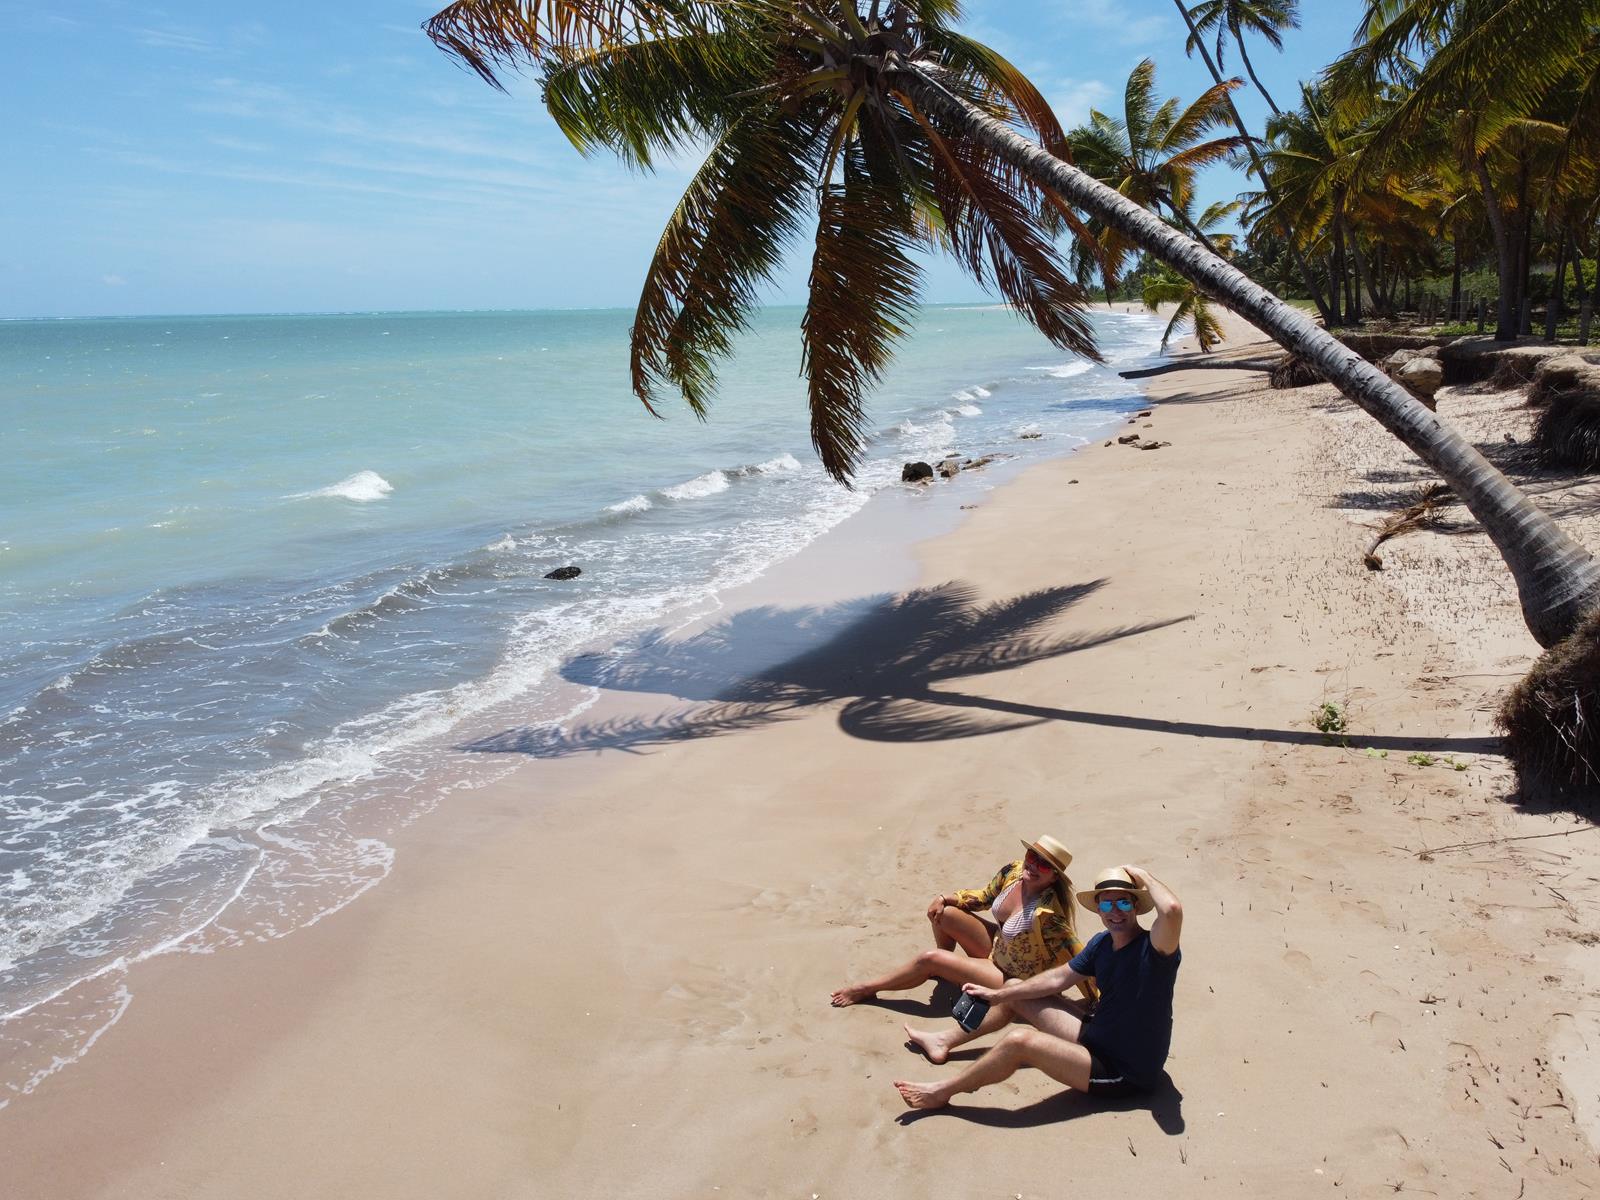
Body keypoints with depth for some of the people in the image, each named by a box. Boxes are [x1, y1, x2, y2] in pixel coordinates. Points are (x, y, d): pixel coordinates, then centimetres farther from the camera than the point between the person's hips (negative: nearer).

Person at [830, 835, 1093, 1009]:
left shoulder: (1047, 914, -35)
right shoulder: (1014, 871, -14)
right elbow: (984, 896, 5)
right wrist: (944, 899, -6)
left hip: (1013, 980, -7)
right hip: (997, 948, 7)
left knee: (929, 959, -14)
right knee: (941, 913, -2)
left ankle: (867, 989, 8)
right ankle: (944, 964, 27)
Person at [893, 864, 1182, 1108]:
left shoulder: (1153, 950, -24)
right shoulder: (1101, 943, 2)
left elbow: (1172, 909, -46)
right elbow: (1057, 979, 12)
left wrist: (1143, 876, -27)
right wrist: (996, 995, 11)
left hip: (1123, 1074, -9)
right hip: (1095, 1038, 9)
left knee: (1019, 1039, -26)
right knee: (1014, 988, 14)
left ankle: (941, 1092, -7)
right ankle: (946, 1042, 27)